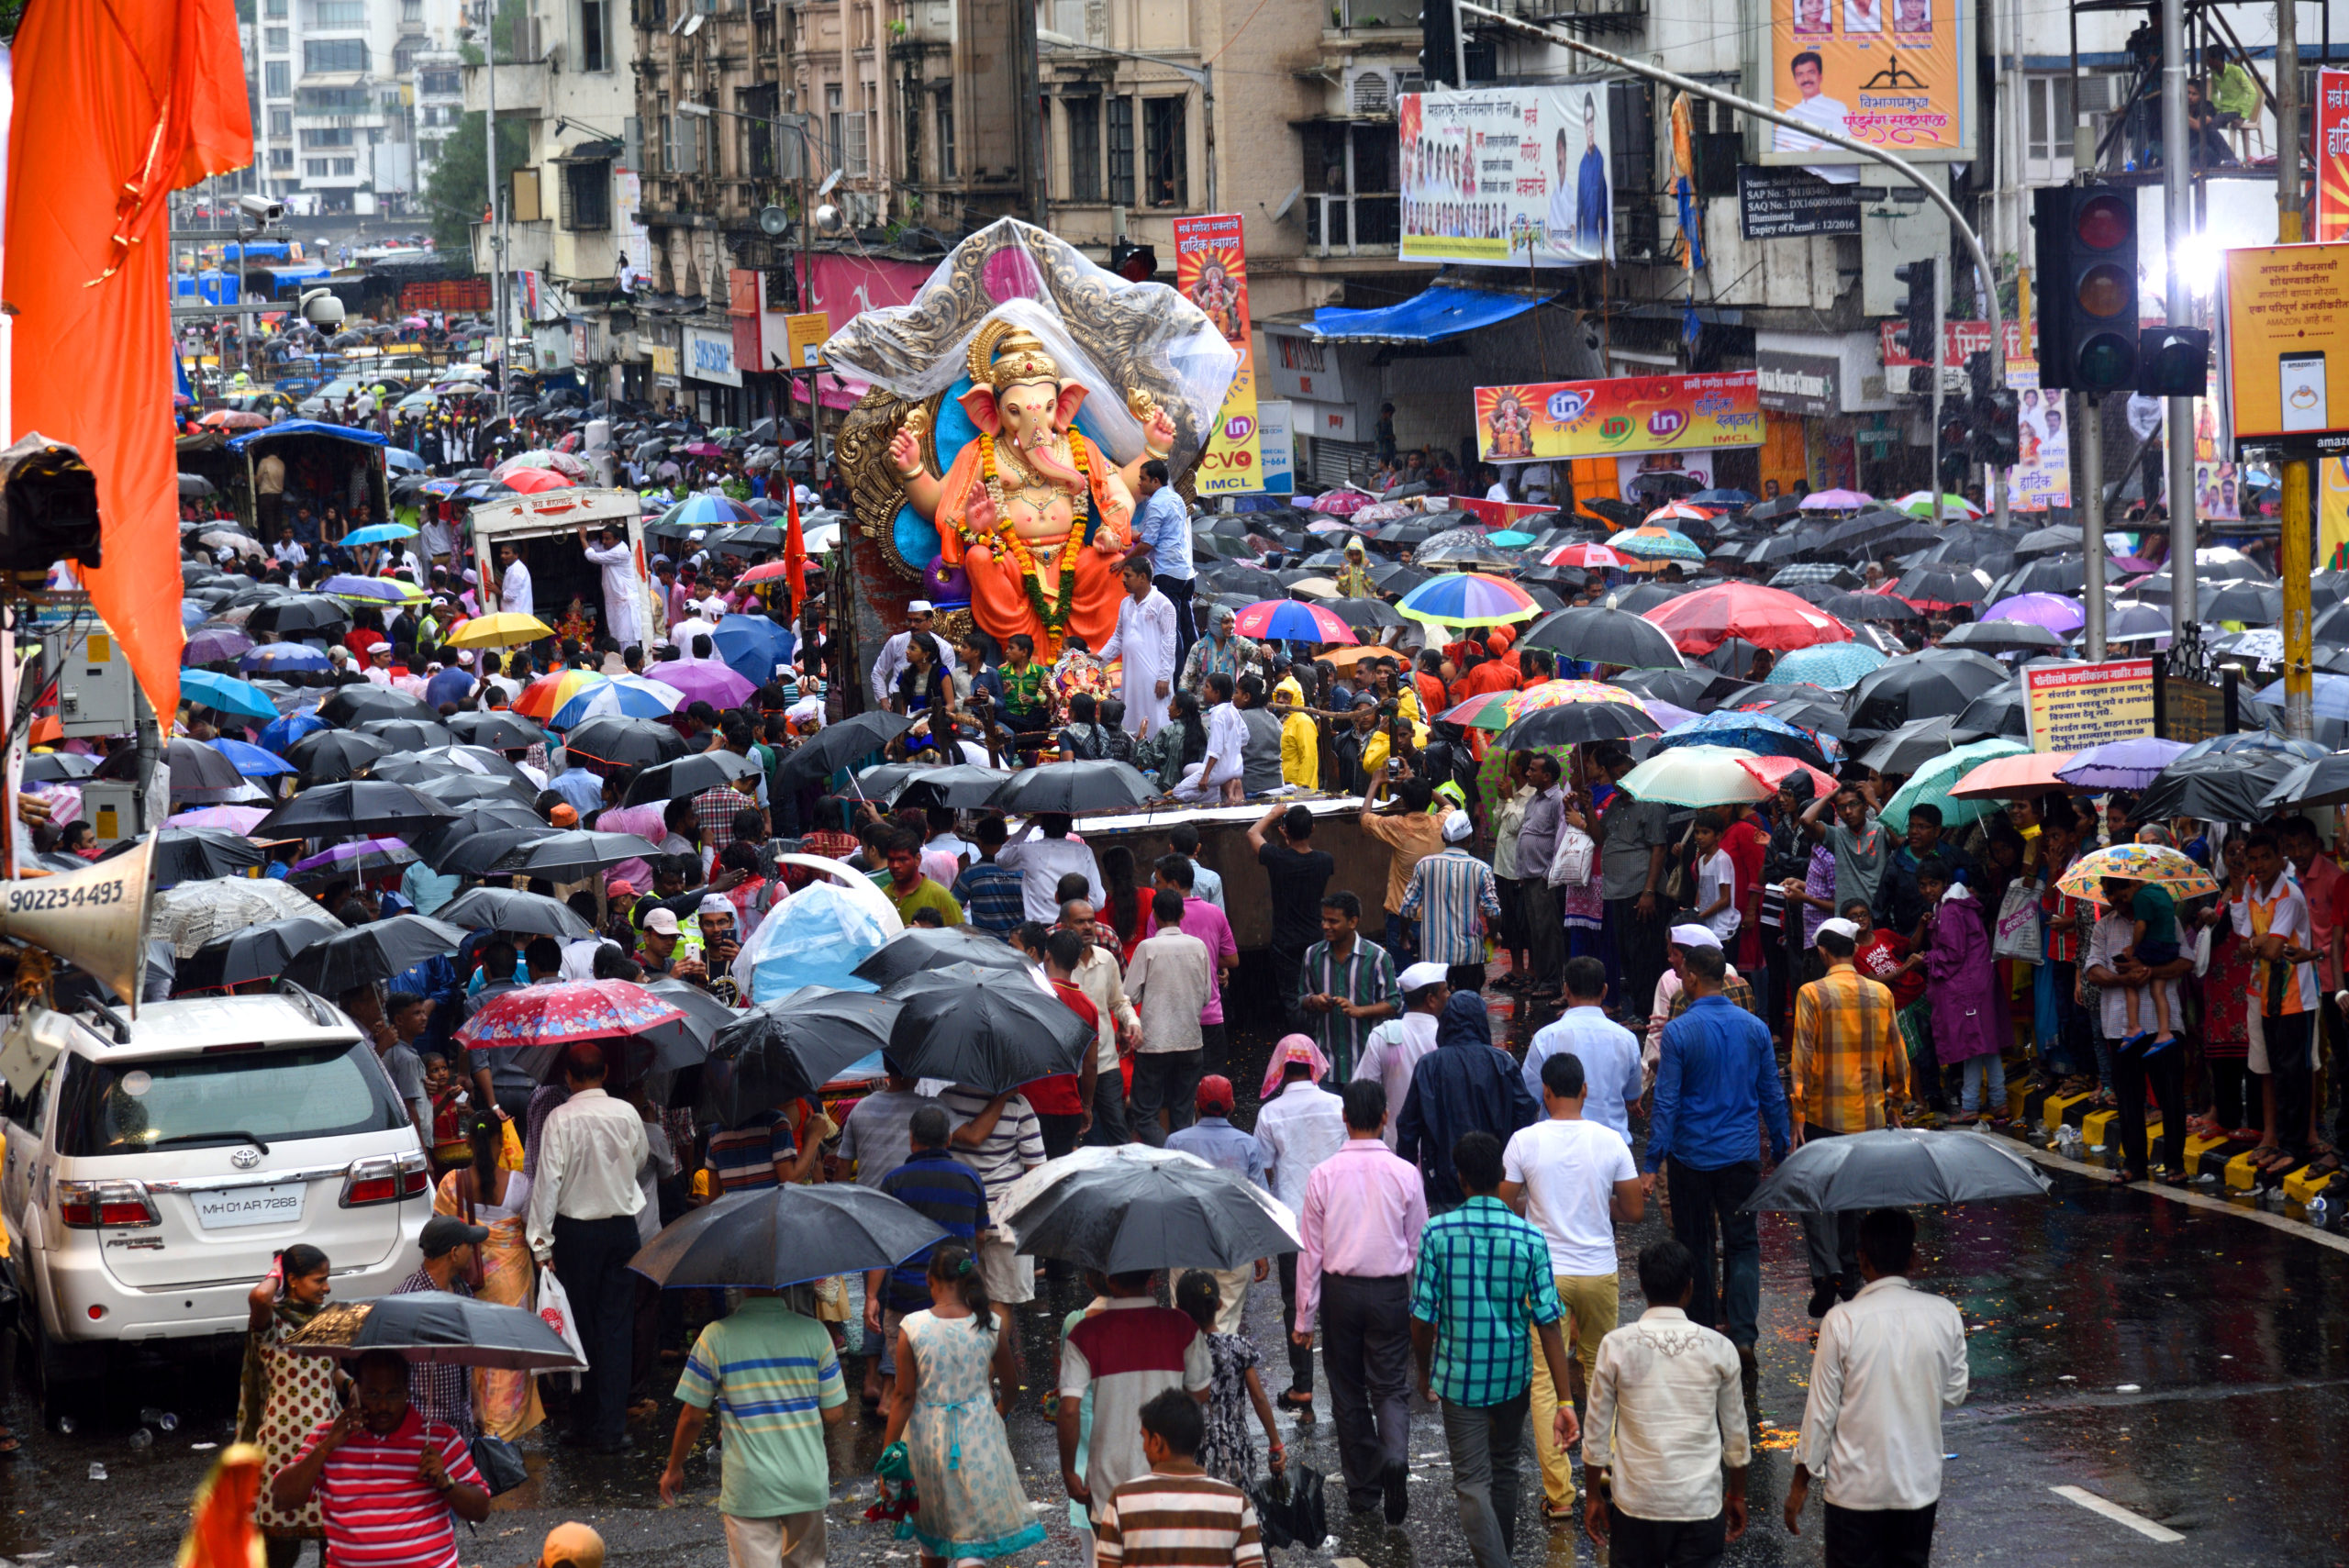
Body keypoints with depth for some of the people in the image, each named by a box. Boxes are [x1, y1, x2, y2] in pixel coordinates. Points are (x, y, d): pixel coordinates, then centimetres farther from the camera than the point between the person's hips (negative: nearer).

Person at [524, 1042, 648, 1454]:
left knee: (580, 1325, 9)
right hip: (622, 1227, 2)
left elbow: (548, 1180, -13)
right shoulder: (626, 1113, -3)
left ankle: (585, 1424, 13)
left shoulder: (560, 1119, -12)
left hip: (575, 1231, -2)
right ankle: (612, 1428, 1)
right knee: (616, 1327, 4)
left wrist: (541, 1241, -10)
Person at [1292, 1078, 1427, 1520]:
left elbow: (1309, 1251, -5)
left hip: (1340, 1291, 0)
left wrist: (1304, 1318, 2)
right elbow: (1419, 1246, 1)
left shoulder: (1323, 1176, -8)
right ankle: (1395, 1456, -23)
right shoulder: (1404, 1174, -7)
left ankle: (1361, 1490, 18)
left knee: (1348, 1392, 12)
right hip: (1391, 1291, 0)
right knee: (1391, 1387, 6)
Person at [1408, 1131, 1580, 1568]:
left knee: (1472, 1483, 2)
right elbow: (1548, 1323, -12)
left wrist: (1425, 1373, 9)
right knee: (1505, 1468, 24)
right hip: (1513, 1376, 3)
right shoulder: (1529, 1239, -12)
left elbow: (1422, 1317, -10)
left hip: (1459, 1378, -3)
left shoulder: (1437, 1233, -15)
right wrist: (1565, 1402, -10)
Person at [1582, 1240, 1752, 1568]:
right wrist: (1737, 1496, 18)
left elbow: (1596, 1431, -1)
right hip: (1701, 1504, 1)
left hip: (1636, 1503, 0)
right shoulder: (1718, 1349, -5)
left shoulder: (1616, 1347, -8)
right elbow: (1736, 1434, 4)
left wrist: (1594, 1496, 11)